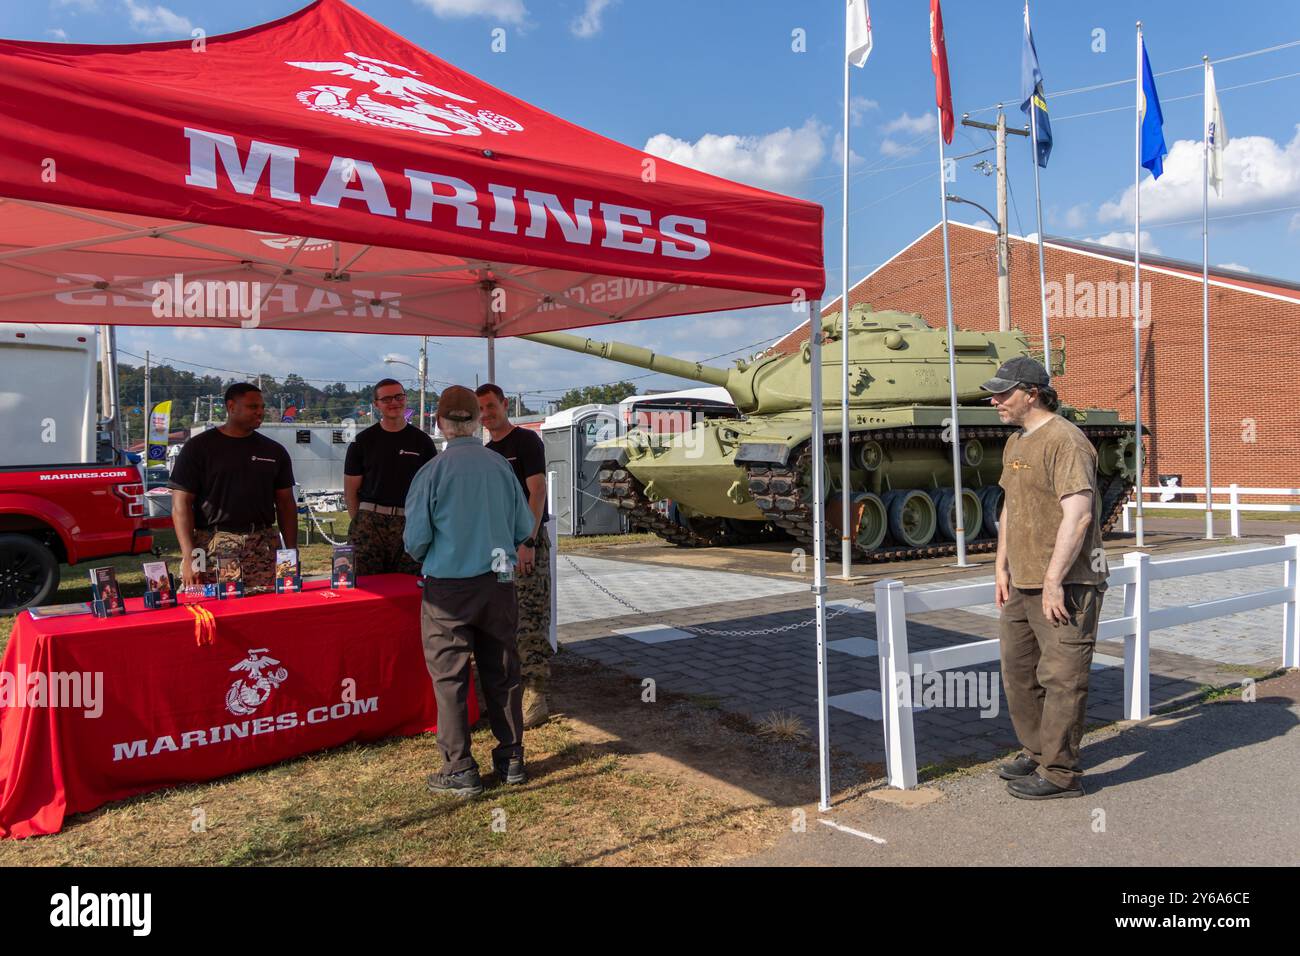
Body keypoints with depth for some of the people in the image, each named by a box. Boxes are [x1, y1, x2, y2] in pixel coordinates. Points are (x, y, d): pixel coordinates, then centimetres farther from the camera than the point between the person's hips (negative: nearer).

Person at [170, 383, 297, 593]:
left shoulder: (274, 451, 13)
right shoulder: (198, 447, 3)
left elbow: (286, 504, 15)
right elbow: (181, 503, -2)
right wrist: (189, 556, -12)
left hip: (263, 551, 3)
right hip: (212, 549, -3)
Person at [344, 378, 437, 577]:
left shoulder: (422, 441, 10)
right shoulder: (363, 441, 8)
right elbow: (350, 490, 9)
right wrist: (359, 523, 0)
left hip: (410, 523, 1)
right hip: (369, 521, -1)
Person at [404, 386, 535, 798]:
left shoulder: (432, 471, -12)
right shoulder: (500, 466, -2)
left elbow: (415, 539, -10)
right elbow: (524, 527, 4)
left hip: (448, 586, -3)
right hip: (497, 583, 4)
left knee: (450, 676, 7)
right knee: (502, 672, 13)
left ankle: (460, 769, 12)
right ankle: (511, 759, 23)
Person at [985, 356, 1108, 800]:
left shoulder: (1065, 440, -16)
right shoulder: (1015, 443, 14)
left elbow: (1078, 515, -23)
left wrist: (1053, 581, -24)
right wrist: (1002, 568, 18)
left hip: (1065, 584, -10)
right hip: (1023, 584, 10)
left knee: (1061, 676, -2)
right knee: (1017, 669, 16)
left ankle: (1060, 772, 10)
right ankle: (1036, 752, 32)